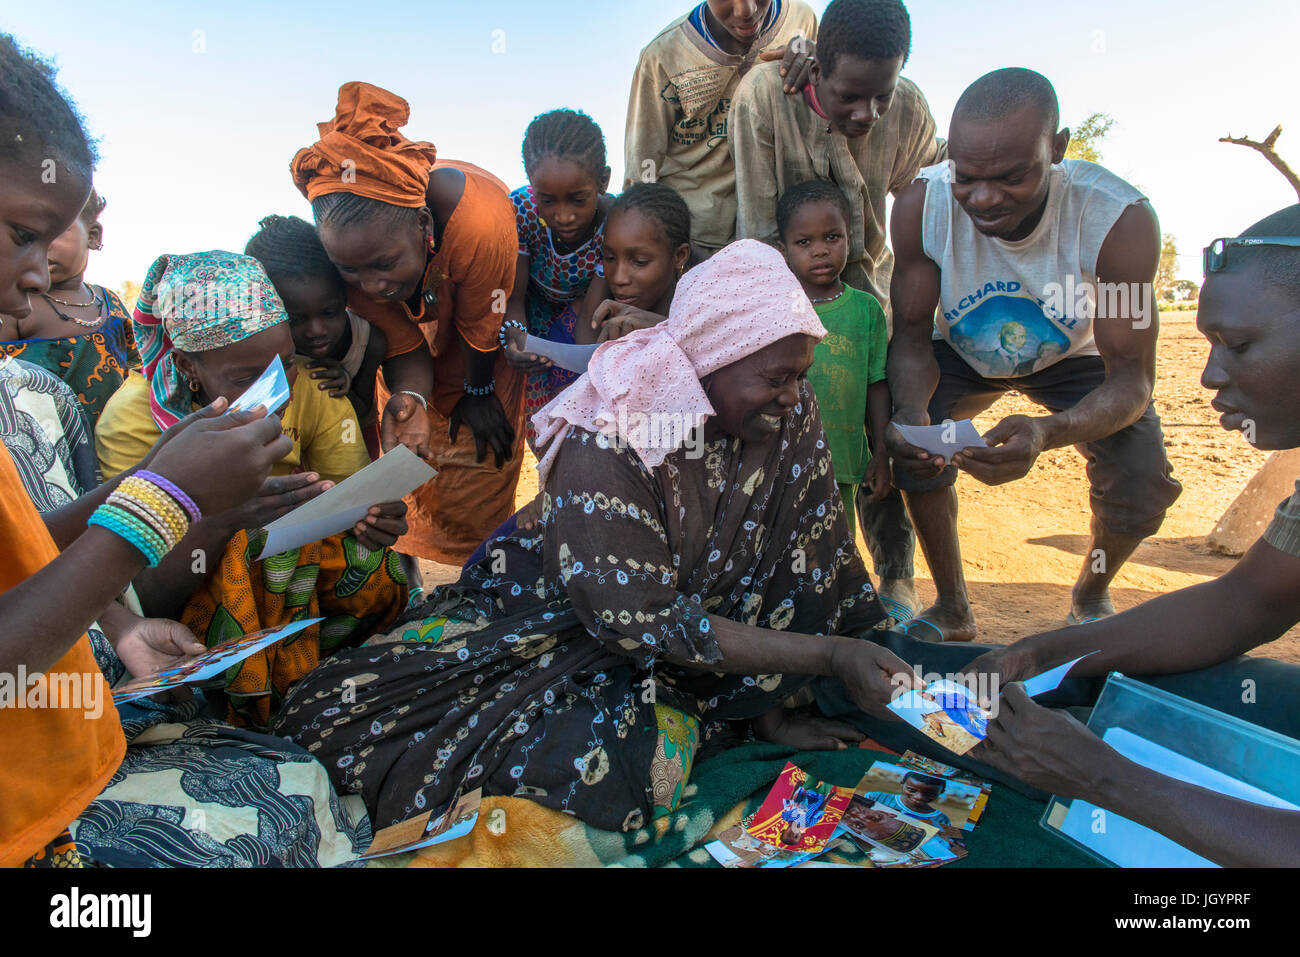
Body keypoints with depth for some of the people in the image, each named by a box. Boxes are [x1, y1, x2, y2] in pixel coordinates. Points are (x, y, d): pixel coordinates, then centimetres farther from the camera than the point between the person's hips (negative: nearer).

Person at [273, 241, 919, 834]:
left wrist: (769, 713, -10)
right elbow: (650, 625, -27)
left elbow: (811, 562, -7)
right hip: (567, 620, -2)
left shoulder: (791, 413, -11)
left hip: (703, 610, 3)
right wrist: (830, 655, -26)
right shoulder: (609, 442, -27)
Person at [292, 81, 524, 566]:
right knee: (422, 457, 6)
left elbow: (481, 327, -27)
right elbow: (402, 343, -20)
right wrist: (409, 399, -42)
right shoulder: (350, 244, -32)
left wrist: (479, 391, -9)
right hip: (419, 314, 3)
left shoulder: (478, 222, -47)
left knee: (480, 457, -1)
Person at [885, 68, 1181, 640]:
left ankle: (1091, 597, 13)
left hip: (1077, 358, 0)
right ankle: (952, 608, 0)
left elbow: (1132, 376, -31)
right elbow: (912, 335, -21)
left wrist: (1049, 433, -53)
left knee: (1142, 479, -21)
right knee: (914, 446, -25)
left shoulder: (1121, 220, -34)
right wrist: (911, 409, -45)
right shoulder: (922, 205, -31)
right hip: (962, 355, 1)